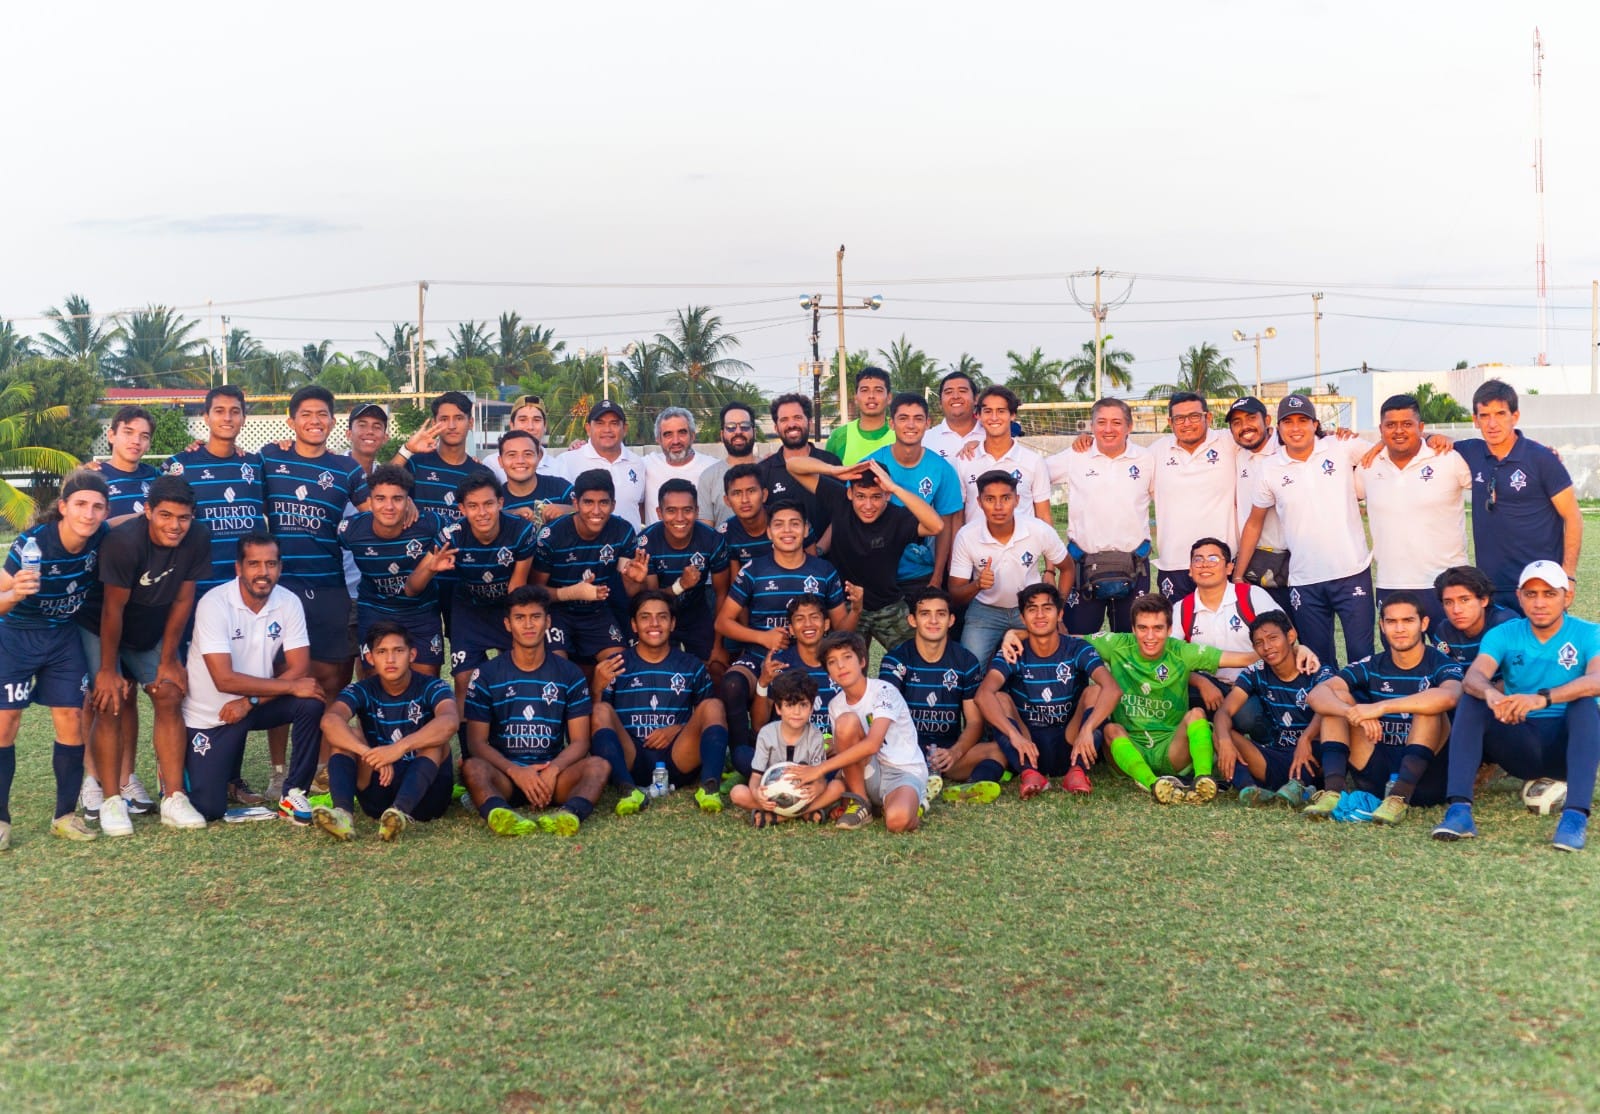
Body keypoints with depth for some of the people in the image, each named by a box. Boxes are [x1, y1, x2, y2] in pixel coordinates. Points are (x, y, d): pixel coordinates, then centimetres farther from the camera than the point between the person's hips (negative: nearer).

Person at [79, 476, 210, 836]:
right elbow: (113, 609, -25)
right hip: (101, 628, -4)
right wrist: (108, 669, -17)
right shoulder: (123, 542, -32)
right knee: (110, 704, -13)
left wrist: (168, 659, -4)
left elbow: (183, 599, -9)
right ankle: (112, 800, -3)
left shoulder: (197, 540, -20)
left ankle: (173, 797, -2)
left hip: (153, 630, 4)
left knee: (170, 696, -7)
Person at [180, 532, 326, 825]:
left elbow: (300, 667, -12)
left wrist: (251, 701, -23)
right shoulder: (214, 604, -21)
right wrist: (291, 686, -27)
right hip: (209, 715, -3)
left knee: (312, 703, -25)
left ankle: (294, 794, -10)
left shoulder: (289, 602, -9)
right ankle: (179, 771, 26)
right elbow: (225, 679, -27)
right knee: (207, 809, -9)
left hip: (256, 705, 4)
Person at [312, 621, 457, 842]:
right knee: (347, 735, -16)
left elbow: (449, 722, -30)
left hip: (425, 792, -2)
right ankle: (343, 813, -42)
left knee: (434, 739, -26)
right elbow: (330, 721, -24)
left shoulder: (431, 688, -7)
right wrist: (373, 756, -39)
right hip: (379, 793, 2)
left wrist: (400, 747, -44)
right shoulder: (363, 691, -1)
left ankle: (401, 812, -51)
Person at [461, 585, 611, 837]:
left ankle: (570, 814, -57)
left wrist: (552, 771, -17)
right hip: (505, 776, -1)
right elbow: (477, 742, 0)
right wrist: (516, 772, -18)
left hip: (553, 774, 1)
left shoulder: (570, 674, 10)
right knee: (472, 768, -32)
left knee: (598, 765, -27)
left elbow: (579, 741, 4)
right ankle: (499, 814, -62)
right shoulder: (487, 674, 7)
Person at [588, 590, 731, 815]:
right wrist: (598, 688, -13)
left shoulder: (692, 668, 16)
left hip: (678, 762, 1)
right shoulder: (615, 666, 12)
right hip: (629, 762, -1)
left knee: (713, 705, -18)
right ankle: (627, 789, -42)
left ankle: (710, 786, -37)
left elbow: (709, 720, 15)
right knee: (601, 710, -24)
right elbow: (592, 721, 5)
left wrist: (678, 729, -4)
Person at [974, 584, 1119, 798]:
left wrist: (1087, 729, -40)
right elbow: (983, 694, -25)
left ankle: (1077, 771, -29)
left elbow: (1112, 689, -23)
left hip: (1070, 747, 0)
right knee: (998, 698, -21)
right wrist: (1015, 735, -40)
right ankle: (1029, 772, -36)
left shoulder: (1077, 649, -5)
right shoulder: (1013, 654, -6)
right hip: (1028, 750, 0)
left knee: (1095, 691, -19)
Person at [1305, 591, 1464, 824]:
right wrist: (1353, 713, -32)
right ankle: (1332, 792, -27)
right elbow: (1317, 694, -11)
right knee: (1337, 697, -8)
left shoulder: (1442, 666, -4)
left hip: (1425, 777, -3)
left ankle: (1399, 797, -34)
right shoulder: (1371, 667, 6)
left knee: (1429, 706, -25)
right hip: (1377, 775, 4)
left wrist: (1381, 707, -37)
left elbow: (1448, 697, -32)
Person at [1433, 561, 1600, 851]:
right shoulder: (1504, 635, 1)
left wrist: (1542, 698, -45)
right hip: (1520, 747, 2)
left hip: (1568, 744, -2)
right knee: (1470, 700, -21)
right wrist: (1490, 693, -44)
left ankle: (1576, 815, -40)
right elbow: (1473, 677, -19)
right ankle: (1459, 809, -33)